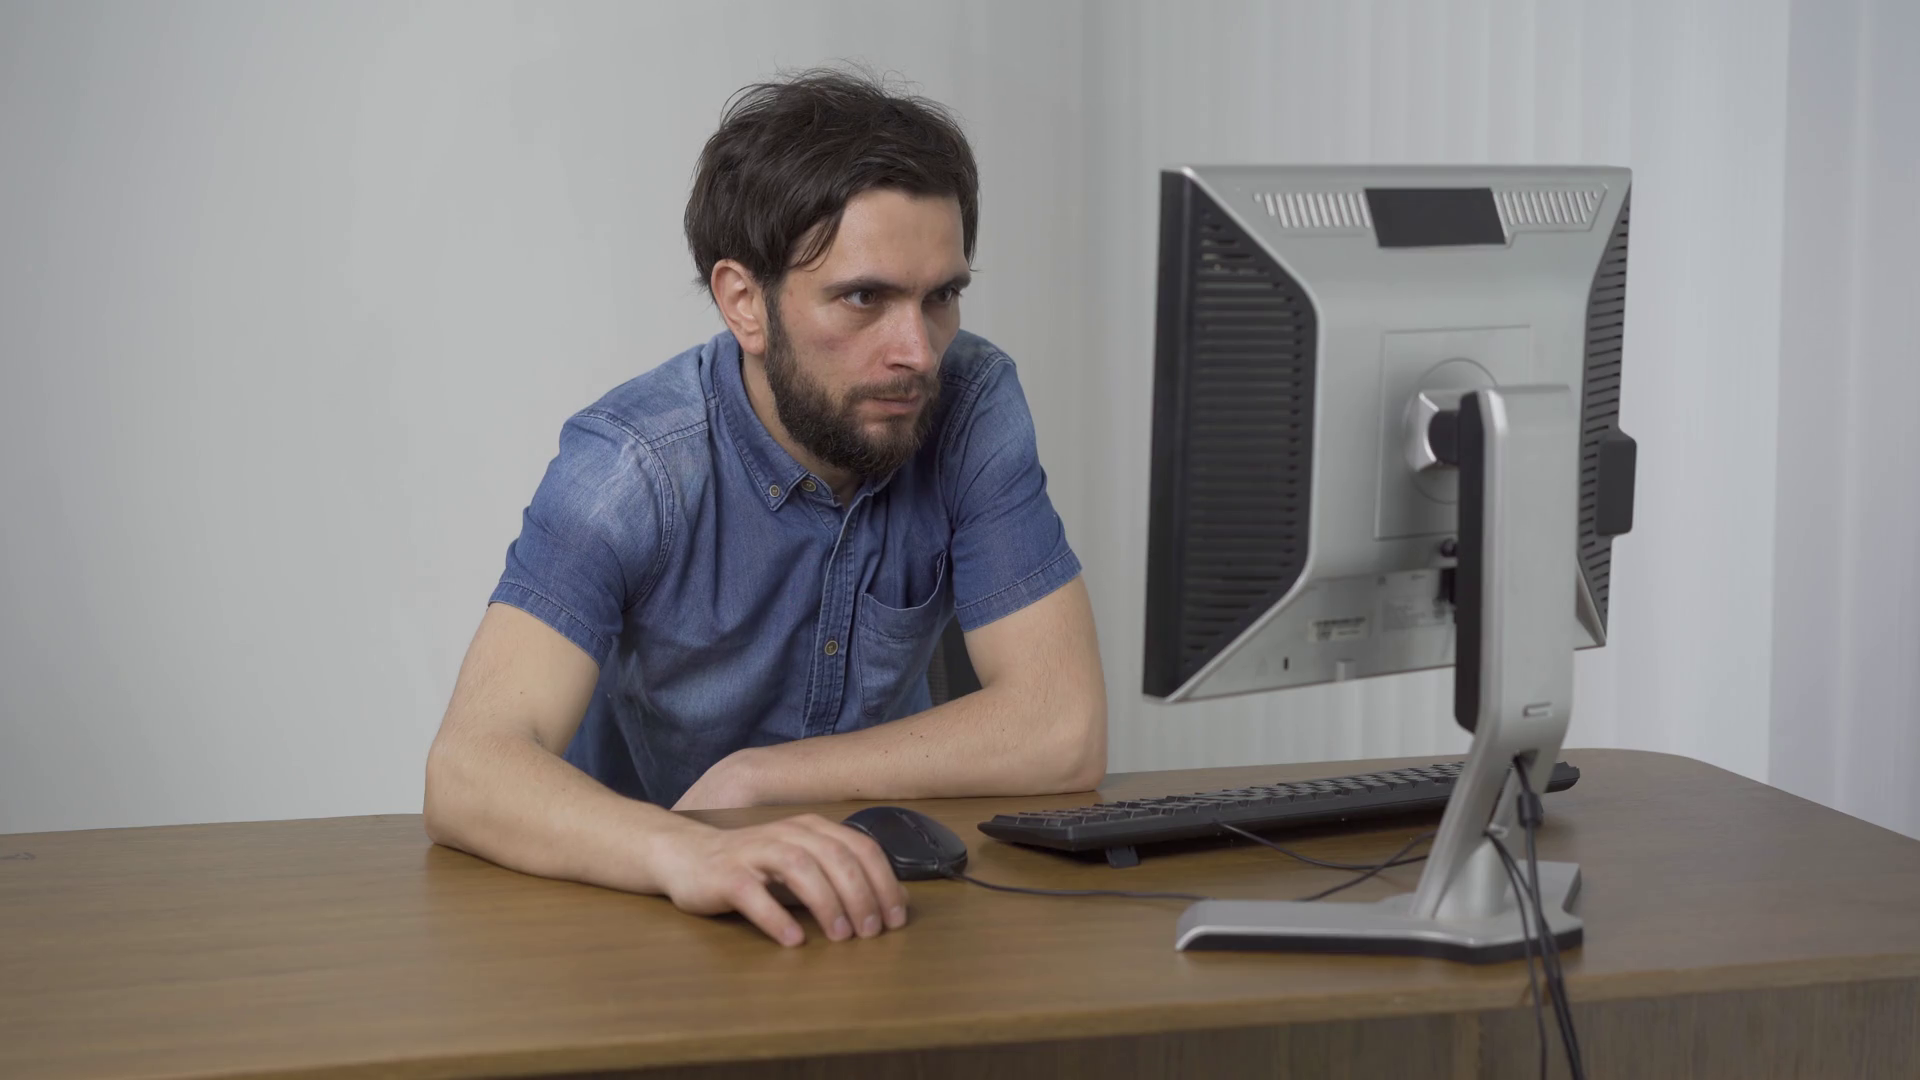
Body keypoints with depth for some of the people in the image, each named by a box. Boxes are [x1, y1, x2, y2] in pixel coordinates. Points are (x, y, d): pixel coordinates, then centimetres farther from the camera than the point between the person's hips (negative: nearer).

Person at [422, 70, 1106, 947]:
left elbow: (1062, 728, -15)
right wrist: (687, 852, -49)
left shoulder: (973, 407, -11)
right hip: (633, 910, -1)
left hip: (864, 908, 1)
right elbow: (467, 770, -31)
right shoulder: (629, 464, -19)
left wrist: (752, 776, -18)